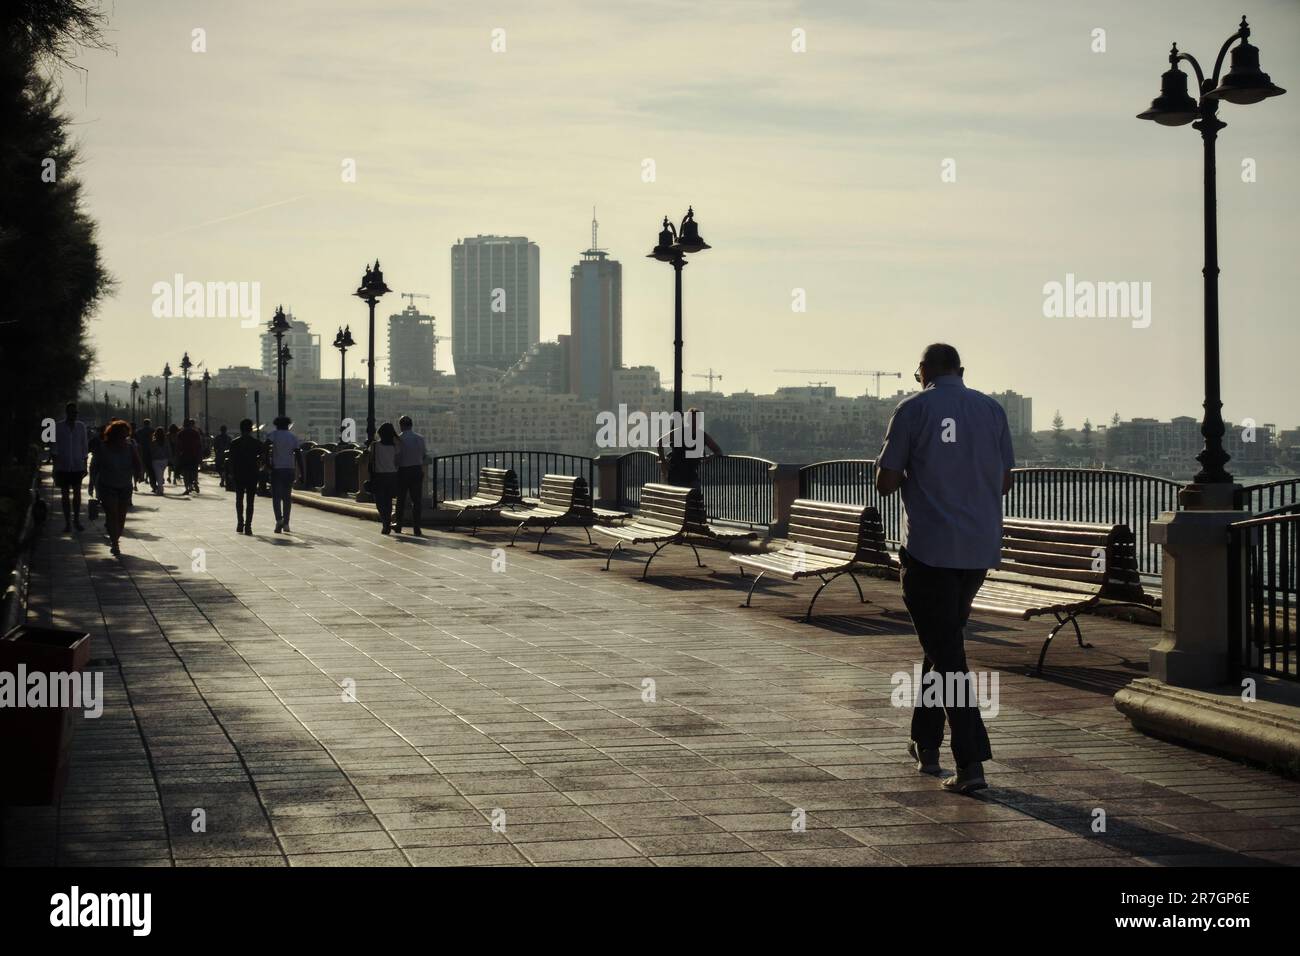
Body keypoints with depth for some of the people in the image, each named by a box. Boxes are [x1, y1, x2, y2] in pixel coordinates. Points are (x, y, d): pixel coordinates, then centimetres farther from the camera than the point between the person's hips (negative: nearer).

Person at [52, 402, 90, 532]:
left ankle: (76, 520, 12)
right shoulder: (58, 427, -2)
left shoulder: (81, 426, 4)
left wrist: (85, 464, 7)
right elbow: (55, 448, 0)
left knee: (77, 493, 1)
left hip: (78, 466, 1)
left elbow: (84, 446, 9)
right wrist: (55, 466, -4)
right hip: (63, 466, -1)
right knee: (65, 494, 3)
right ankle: (68, 522, 7)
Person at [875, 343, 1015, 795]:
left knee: (946, 651, -3)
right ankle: (925, 742, 31)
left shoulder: (913, 410, -6)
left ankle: (971, 763, -11)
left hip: (929, 547, -5)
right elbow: (1003, 482, 13)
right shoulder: (992, 410, 6)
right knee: (944, 640, 22)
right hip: (981, 546, 5)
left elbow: (886, 483, -5)